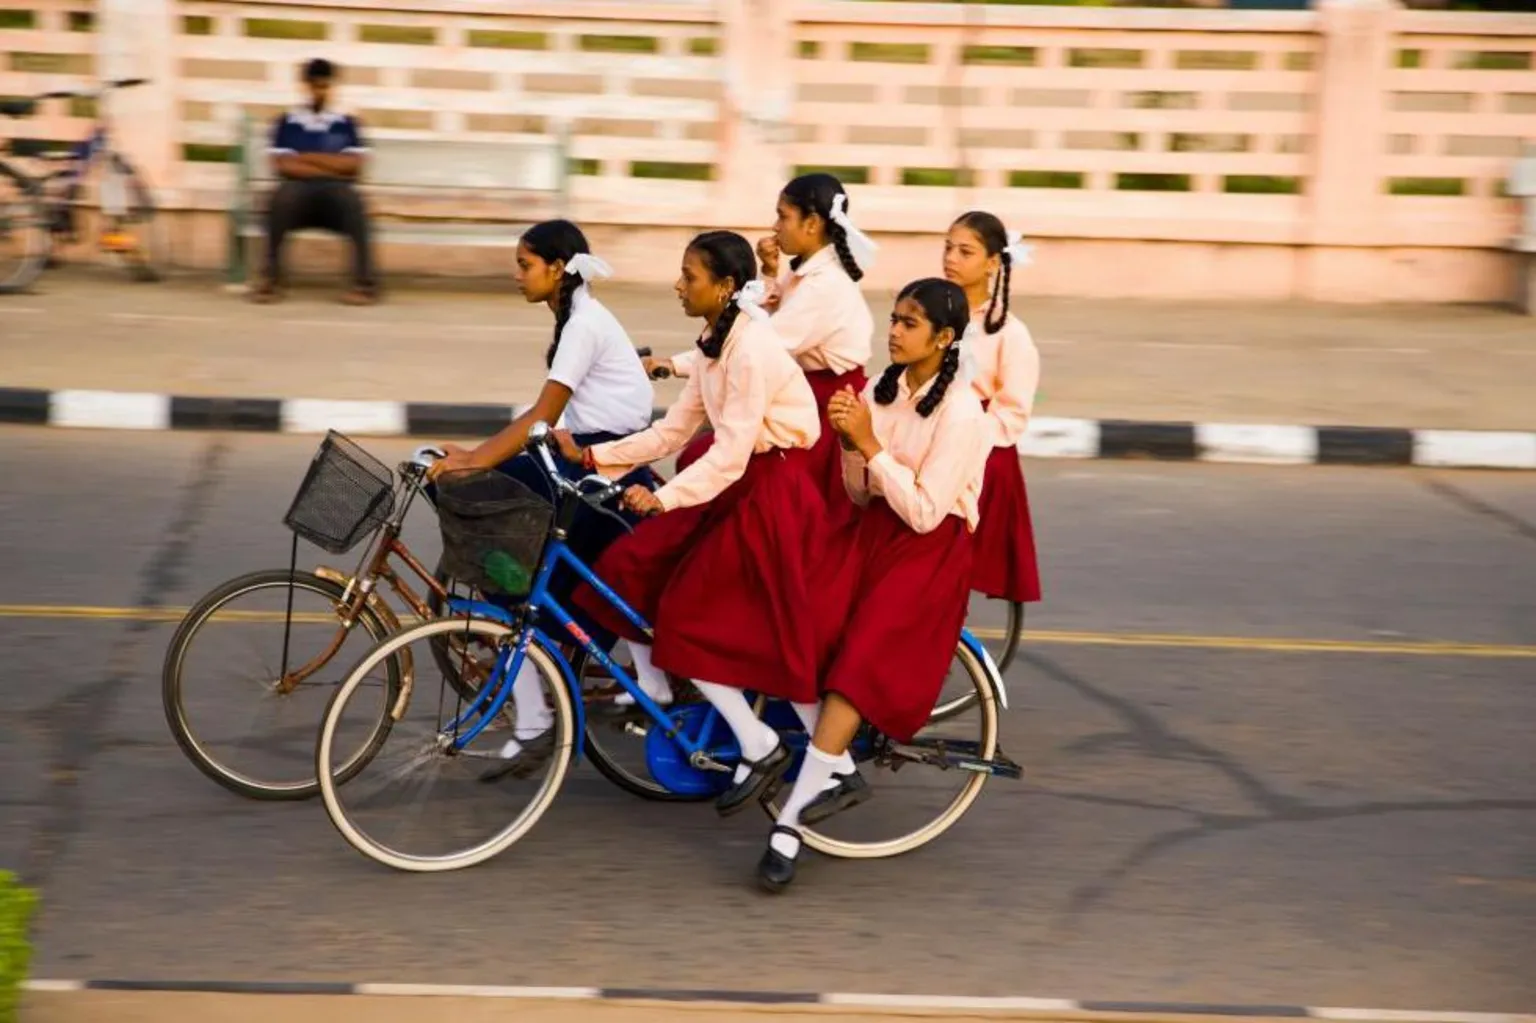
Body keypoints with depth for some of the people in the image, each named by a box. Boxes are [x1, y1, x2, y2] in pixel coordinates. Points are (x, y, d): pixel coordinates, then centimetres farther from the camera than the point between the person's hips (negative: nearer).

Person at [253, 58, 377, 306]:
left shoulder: (347, 123, 17)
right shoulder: (288, 122, 14)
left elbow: (353, 165, 4)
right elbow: (283, 166, 1)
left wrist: (307, 158, 1)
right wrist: (332, 167, -1)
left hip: (336, 192, 0)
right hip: (299, 192, 0)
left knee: (352, 202, -35)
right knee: (283, 197, -36)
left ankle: (365, 283, -36)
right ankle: (271, 280, -32)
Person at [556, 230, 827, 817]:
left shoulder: (751, 350, -22)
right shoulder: (716, 344, 7)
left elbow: (730, 454, -27)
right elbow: (674, 431, 8)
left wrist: (663, 498, -34)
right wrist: (593, 455, 3)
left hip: (771, 492, -9)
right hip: (735, 486, 9)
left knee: (693, 620, -6)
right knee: (628, 568, 2)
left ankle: (761, 748, 5)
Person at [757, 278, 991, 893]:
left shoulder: (959, 411, -13)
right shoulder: (881, 392, 7)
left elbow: (924, 512, -19)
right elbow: (861, 495, 10)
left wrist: (871, 445, -21)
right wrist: (848, 441, -8)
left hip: (929, 549, -6)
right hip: (871, 531, 6)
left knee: (860, 663, -21)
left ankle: (790, 824, -18)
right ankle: (839, 772, -5)